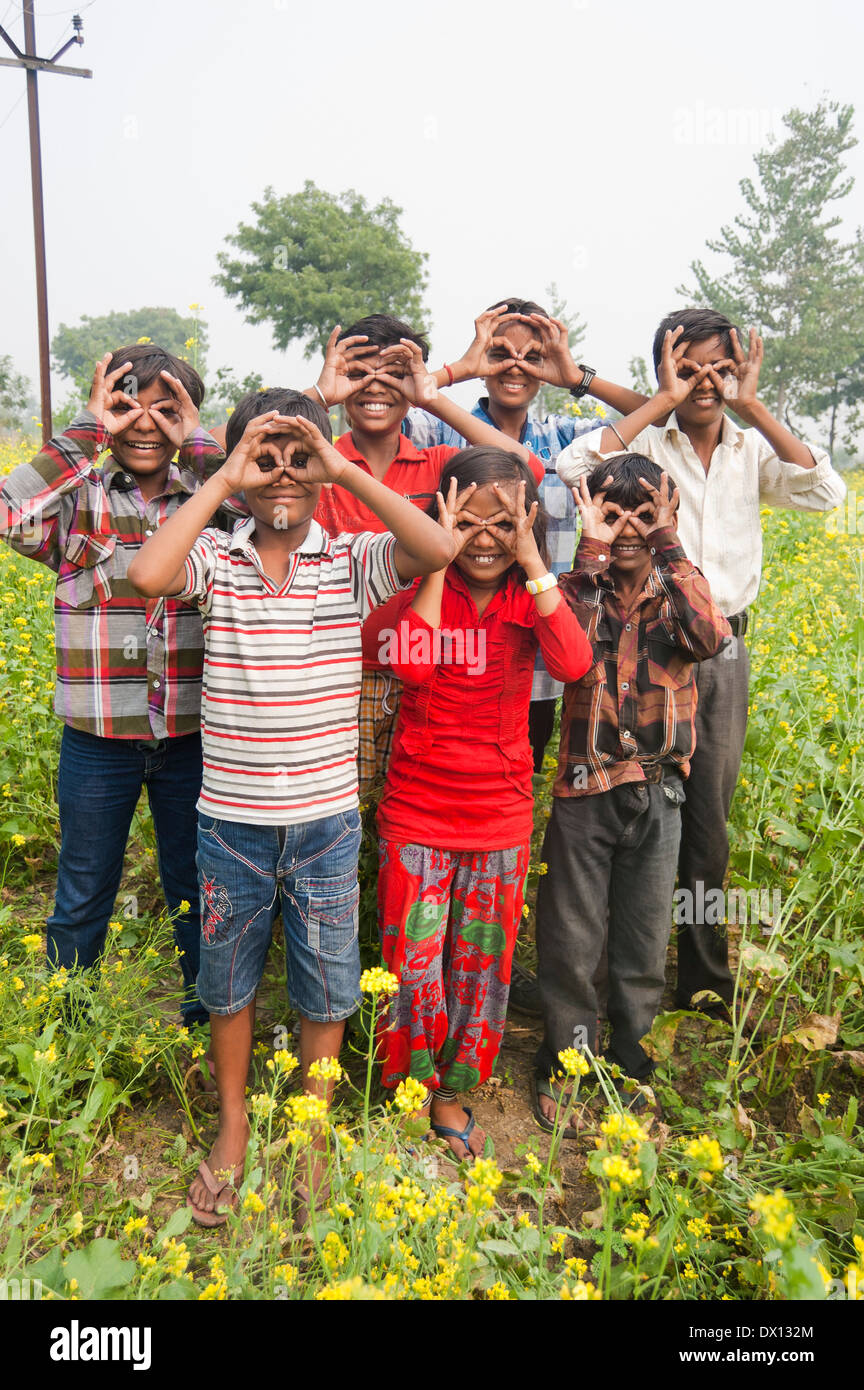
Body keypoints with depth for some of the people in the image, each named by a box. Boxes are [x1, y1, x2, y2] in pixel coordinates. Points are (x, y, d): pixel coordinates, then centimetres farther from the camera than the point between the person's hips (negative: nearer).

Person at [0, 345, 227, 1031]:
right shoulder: (81, 499, -3)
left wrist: (198, 444, -15)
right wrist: (88, 431, -17)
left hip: (192, 736, 1)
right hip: (98, 739, 0)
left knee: (198, 890, 18)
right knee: (82, 900, 18)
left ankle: (205, 1015, 41)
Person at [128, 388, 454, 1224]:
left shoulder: (352, 562, -4)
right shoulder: (214, 558, -4)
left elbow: (438, 550, -20)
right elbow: (147, 574, -24)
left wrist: (348, 471, -19)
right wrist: (222, 481, -17)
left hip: (326, 817, 0)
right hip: (230, 816, 1)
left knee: (325, 982, 16)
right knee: (226, 978, 19)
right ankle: (232, 1131, 43)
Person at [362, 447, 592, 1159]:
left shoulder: (529, 597, -2)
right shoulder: (418, 588, -6)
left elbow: (574, 663, -23)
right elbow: (412, 666, -27)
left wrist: (533, 564, -23)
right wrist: (439, 565, -23)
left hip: (502, 819, 2)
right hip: (417, 816, -2)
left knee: (481, 966, 15)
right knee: (413, 964, 6)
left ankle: (453, 1090, 37)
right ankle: (407, 1087, 33)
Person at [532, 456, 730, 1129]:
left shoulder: (678, 591, 1)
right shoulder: (578, 588, -2)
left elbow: (710, 638, -22)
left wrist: (668, 545, -22)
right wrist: (591, 553, -24)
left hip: (657, 795, 2)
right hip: (583, 791, -1)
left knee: (644, 944, 15)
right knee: (570, 942, 10)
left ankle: (630, 1065, 35)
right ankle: (561, 1065, 30)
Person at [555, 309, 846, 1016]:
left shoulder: (750, 450, 9)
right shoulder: (644, 442, -2)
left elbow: (827, 491, -7)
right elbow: (576, 467, -22)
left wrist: (753, 407, -9)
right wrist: (664, 401, -16)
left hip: (724, 649, 4)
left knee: (708, 819, 12)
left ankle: (707, 978, 27)